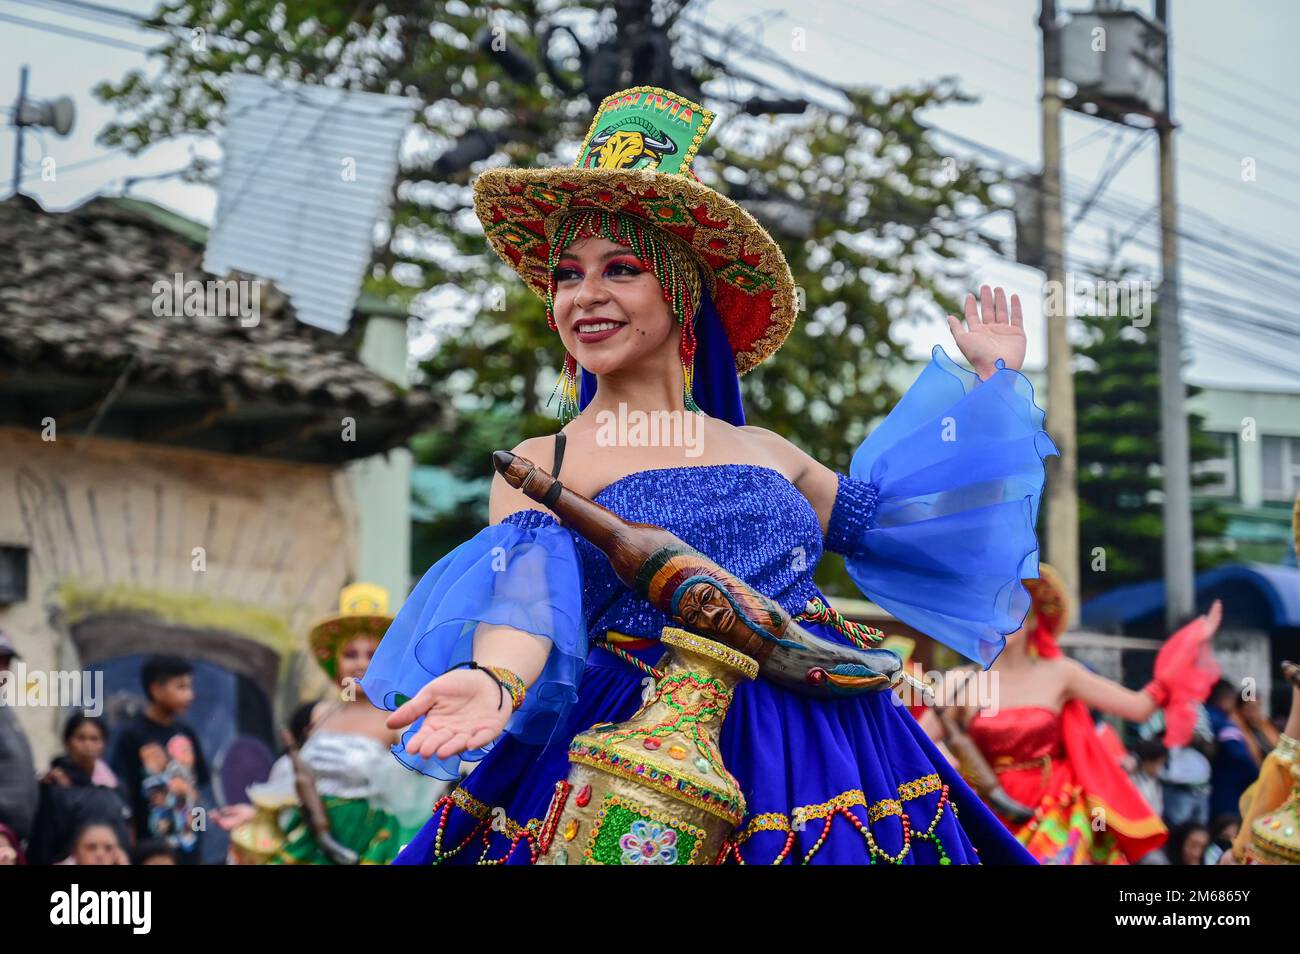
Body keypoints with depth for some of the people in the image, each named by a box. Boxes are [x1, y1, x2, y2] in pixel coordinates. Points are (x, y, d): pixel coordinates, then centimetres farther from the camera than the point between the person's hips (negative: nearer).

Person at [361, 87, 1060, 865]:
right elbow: (527, 593, -14)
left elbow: (889, 520, 26)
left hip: (826, 740, 4)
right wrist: (496, 679, -37)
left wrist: (988, 376, 30)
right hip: (656, 756, -4)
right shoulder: (538, 467, 4)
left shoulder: (765, 452, 16)